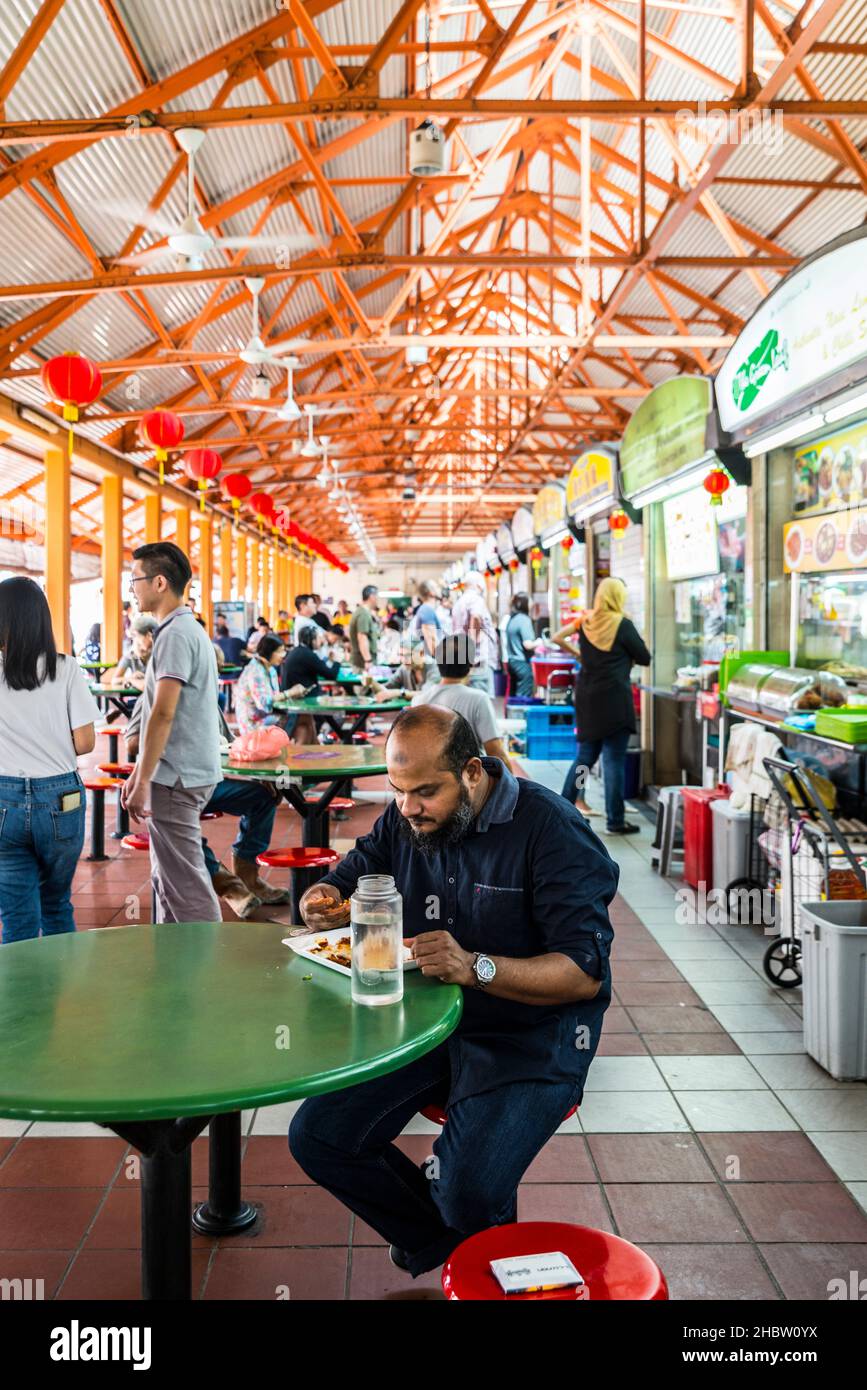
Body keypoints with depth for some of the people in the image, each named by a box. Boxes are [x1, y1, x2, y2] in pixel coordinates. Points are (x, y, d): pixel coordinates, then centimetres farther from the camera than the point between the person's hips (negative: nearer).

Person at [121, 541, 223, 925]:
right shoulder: (188, 629, 17)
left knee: (186, 884, -4)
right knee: (167, 879, 17)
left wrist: (143, 781, -18)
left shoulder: (176, 634, -15)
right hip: (181, 775, 10)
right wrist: (139, 774, 22)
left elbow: (163, 714, -21)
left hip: (176, 778, -10)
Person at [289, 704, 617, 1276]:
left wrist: (475, 967, -37)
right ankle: (440, 1244, 15)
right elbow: (358, 874, 16)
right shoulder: (405, 818, 1)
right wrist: (329, 899, -9)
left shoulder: (552, 830, -18)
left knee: (469, 1194, -24)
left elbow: (585, 973, -22)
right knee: (316, 1138, -7)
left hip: (530, 1040, -6)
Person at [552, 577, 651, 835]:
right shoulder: (622, 624, -8)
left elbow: (557, 638, 16)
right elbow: (645, 658, -2)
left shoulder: (586, 622, 6)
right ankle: (615, 821, 2)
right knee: (614, 760, -2)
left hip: (586, 696, 6)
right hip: (614, 697, -6)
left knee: (585, 755, 16)